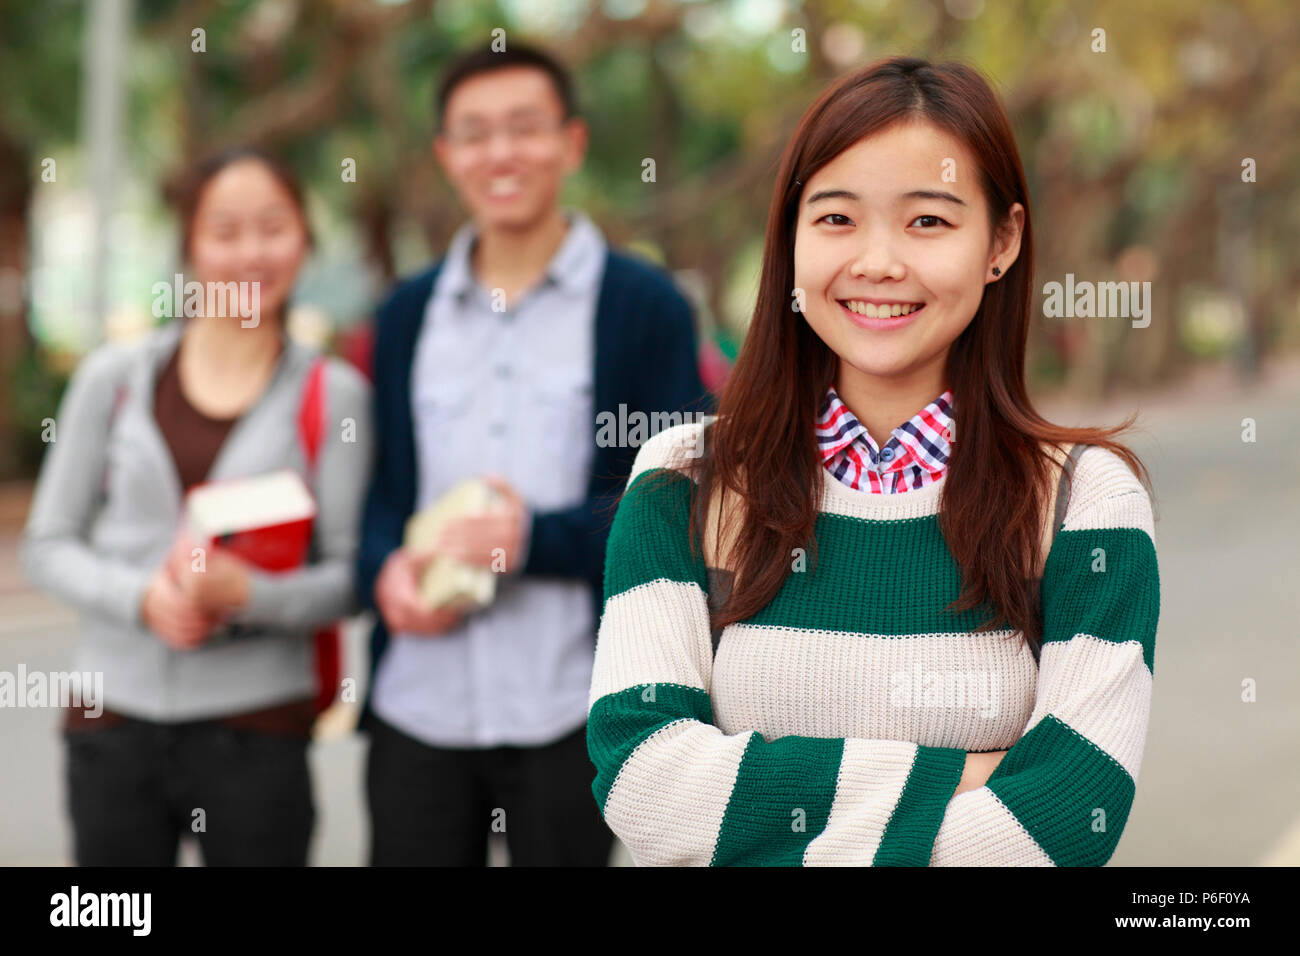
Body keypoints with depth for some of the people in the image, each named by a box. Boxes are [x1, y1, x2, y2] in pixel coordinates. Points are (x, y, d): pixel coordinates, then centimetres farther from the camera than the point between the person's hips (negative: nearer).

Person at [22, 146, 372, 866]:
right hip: (114, 717, 2)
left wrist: (248, 593, -18)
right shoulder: (114, 376, 6)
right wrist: (141, 596, -11)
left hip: (255, 724, -1)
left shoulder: (333, 393, 2)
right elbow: (47, 545, 7)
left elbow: (351, 575, 0)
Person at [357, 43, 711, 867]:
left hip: (570, 713, -3)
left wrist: (538, 538, -16)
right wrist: (385, 567, -6)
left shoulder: (644, 305, 0)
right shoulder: (408, 313, 14)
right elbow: (379, 482, 15)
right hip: (416, 708, 3)